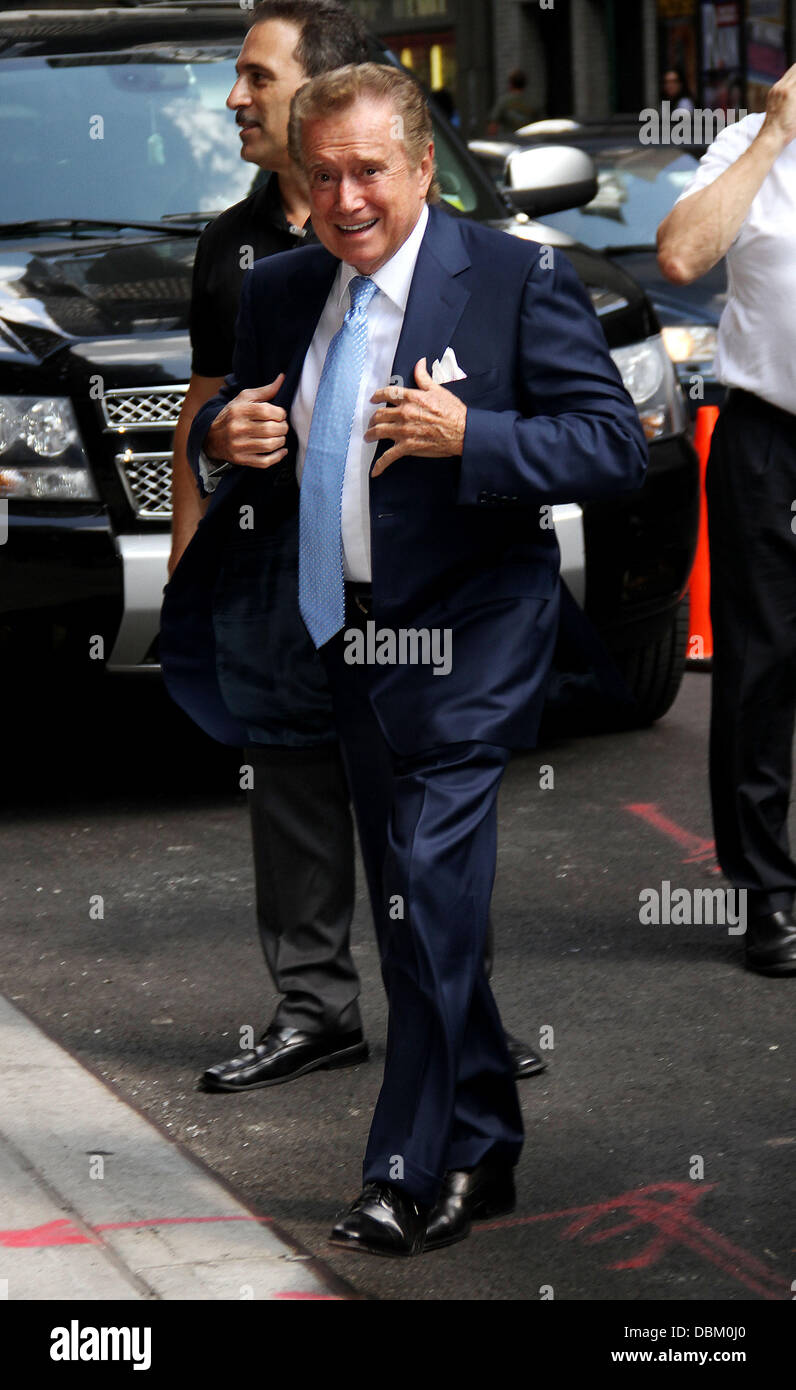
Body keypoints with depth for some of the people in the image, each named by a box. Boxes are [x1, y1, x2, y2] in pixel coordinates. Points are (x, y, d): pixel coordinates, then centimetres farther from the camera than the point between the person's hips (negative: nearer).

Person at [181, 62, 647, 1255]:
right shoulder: (278, 294, 9)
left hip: (467, 631, -7)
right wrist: (223, 439, -5)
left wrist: (468, 435, -27)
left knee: (432, 887, -13)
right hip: (342, 632, 7)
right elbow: (224, 433, 20)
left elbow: (617, 445, -13)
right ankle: (486, 1154, 27)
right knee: (411, 904, 14)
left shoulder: (520, 281, -8)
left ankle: (410, 1178, -6)